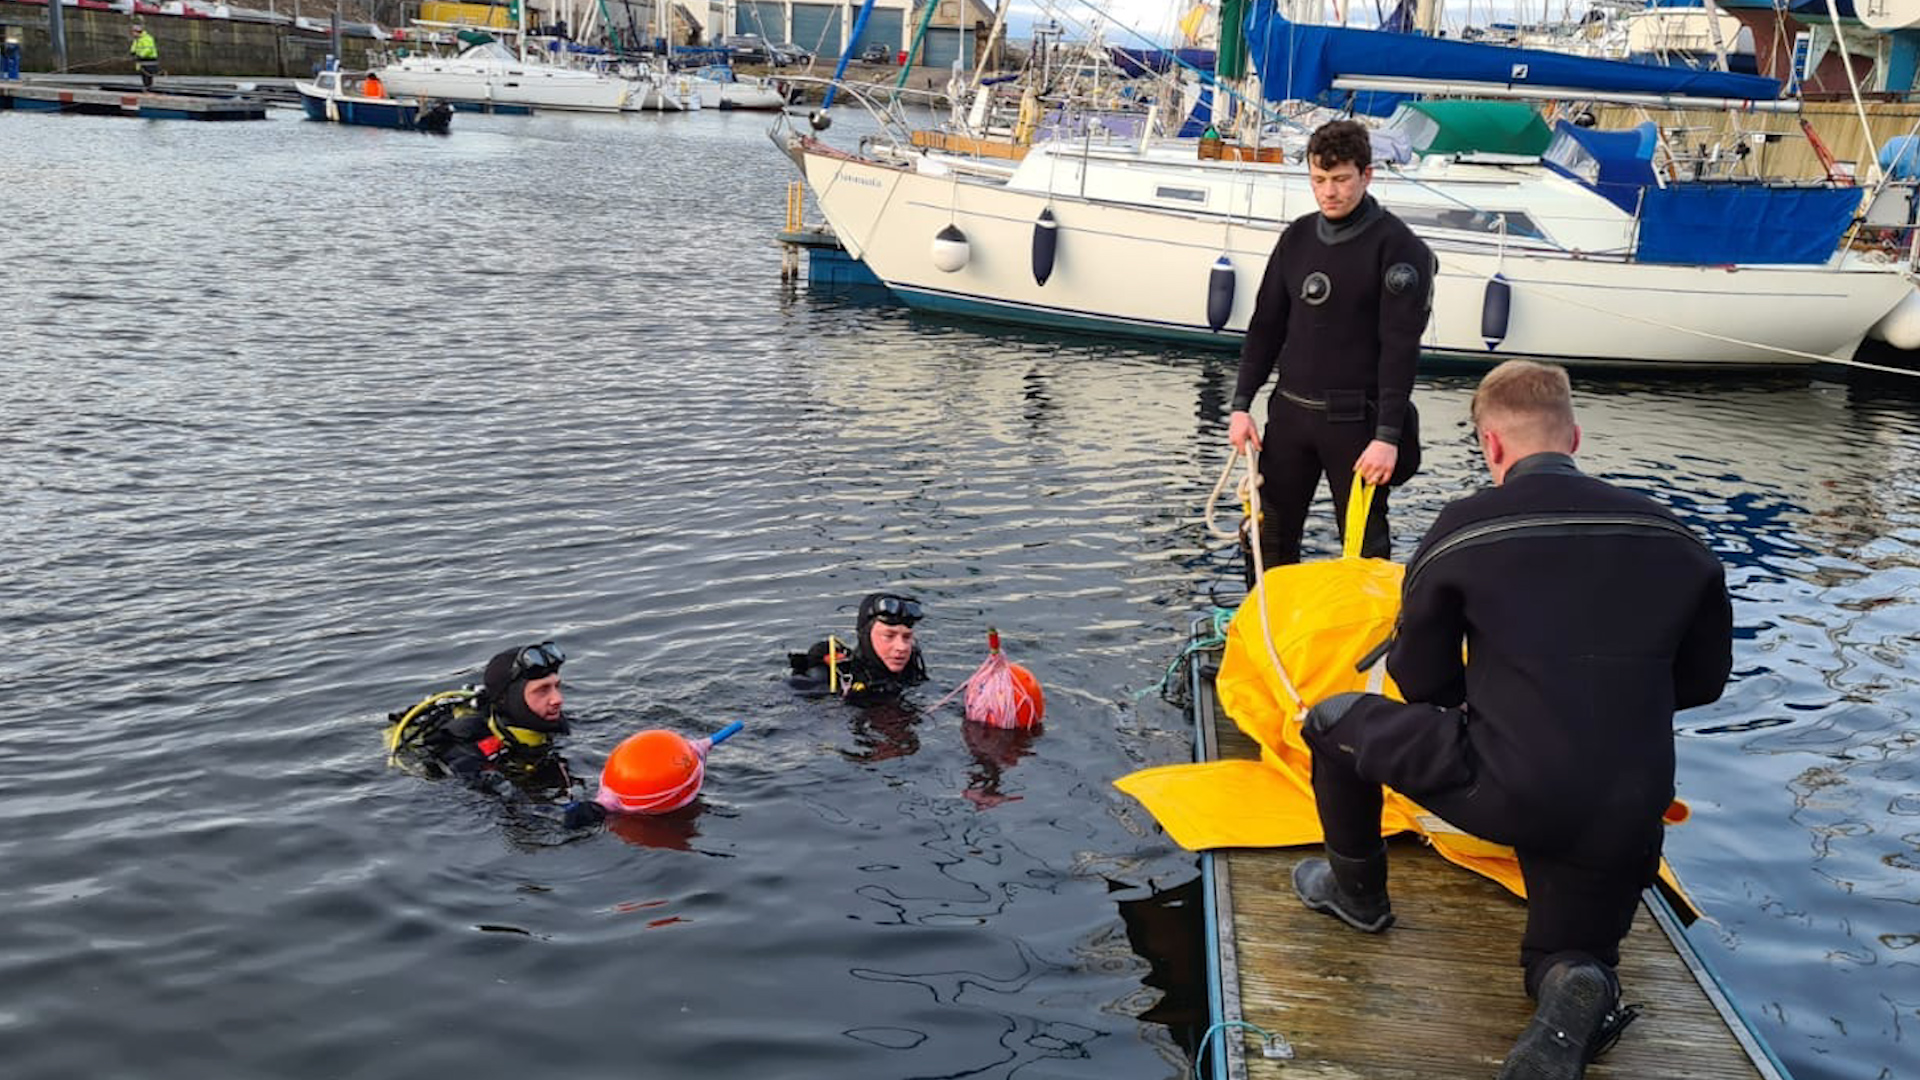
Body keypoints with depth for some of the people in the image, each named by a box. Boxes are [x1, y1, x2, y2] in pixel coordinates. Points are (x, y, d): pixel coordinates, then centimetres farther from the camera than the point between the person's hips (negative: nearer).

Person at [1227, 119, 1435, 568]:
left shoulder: (1397, 246, -8)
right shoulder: (1297, 237, 9)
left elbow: (1401, 348, -13)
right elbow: (1265, 326, 13)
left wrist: (1388, 435, -18)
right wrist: (1241, 405, 6)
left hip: (1355, 420, -5)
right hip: (1289, 412, 5)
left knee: (1364, 545, 2)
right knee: (1268, 536, 9)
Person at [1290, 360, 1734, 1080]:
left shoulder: (1463, 529, -5)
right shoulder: (1675, 538, 4)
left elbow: (1420, 682, 5)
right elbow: (1704, 680, 16)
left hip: (1504, 794, -3)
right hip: (1628, 822, 4)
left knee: (1334, 722, 19)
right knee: (1570, 967, 28)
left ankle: (1356, 890, 37)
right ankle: (1576, 993, -7)